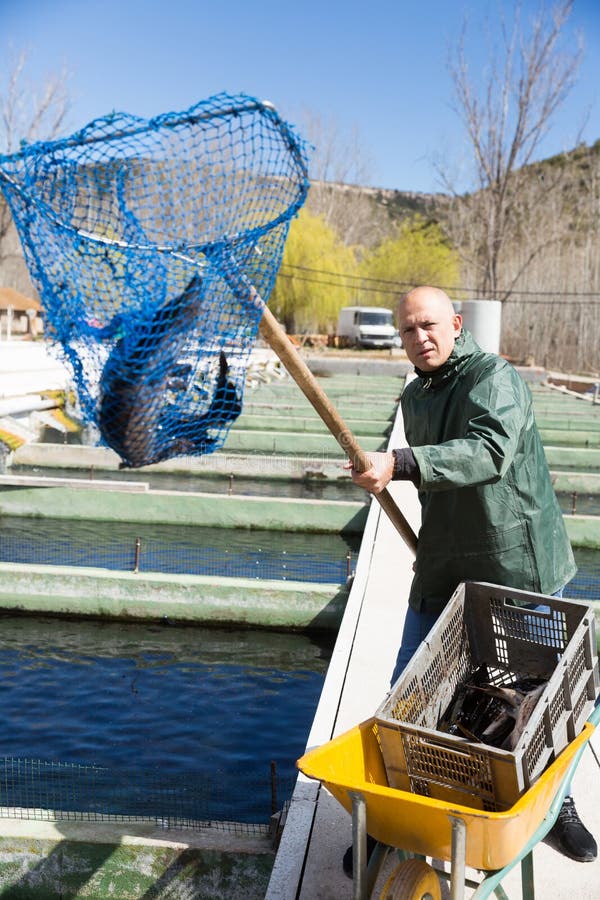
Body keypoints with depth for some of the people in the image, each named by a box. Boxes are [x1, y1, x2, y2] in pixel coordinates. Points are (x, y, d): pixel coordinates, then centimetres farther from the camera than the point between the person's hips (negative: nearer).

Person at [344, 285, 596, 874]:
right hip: (444, 570, 5)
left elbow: (491, 450, -34)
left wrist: (401, 462, -43)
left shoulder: (494, 377, -13)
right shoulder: (413, 398, 10)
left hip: (520, 566, -5)